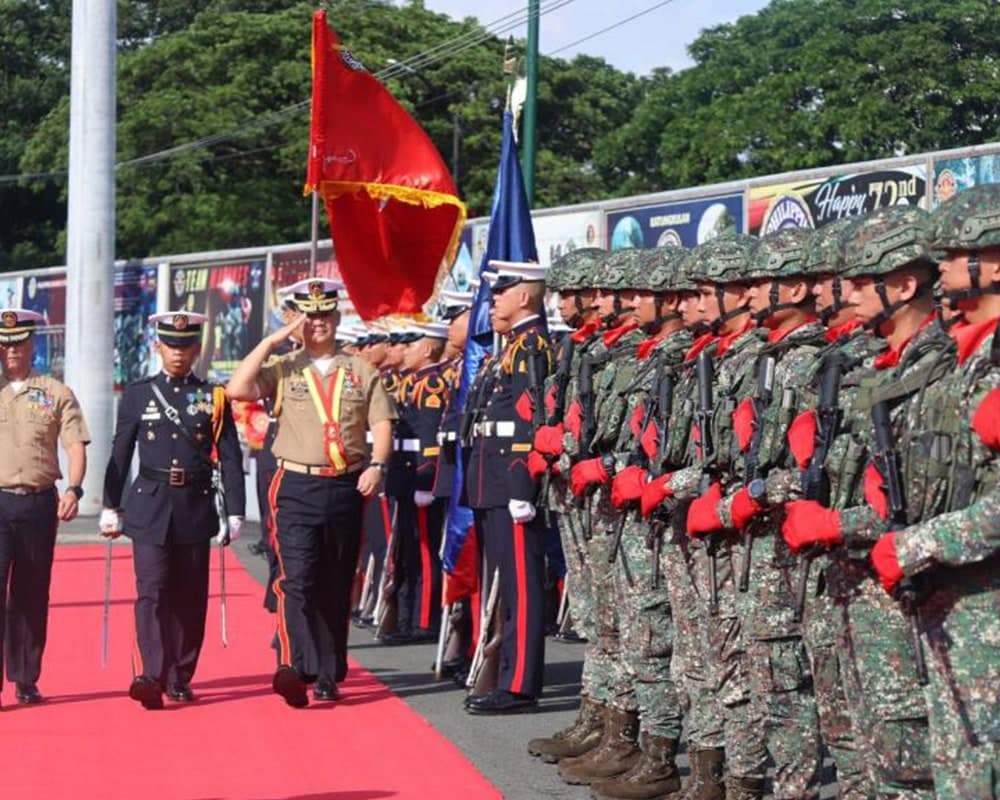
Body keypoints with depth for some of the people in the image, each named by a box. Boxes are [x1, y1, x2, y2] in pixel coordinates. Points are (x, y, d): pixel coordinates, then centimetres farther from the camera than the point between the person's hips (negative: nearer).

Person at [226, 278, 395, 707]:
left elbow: (382, 424, 5)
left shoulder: (361, 371, 10)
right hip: (298, 488, -2)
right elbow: (236, 390, -10)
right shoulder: (283, 370, 6)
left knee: (337, 586, 8)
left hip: (348, 488, 2)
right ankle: (296, 668, -26)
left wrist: (376, 465, -13)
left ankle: (329, 677, 16)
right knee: (298, 579, -17)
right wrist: (270, 342, -10)